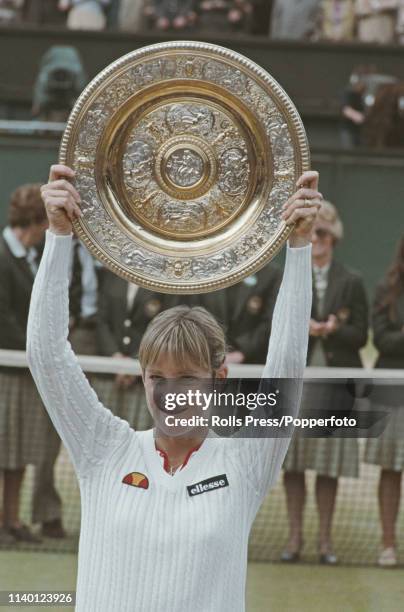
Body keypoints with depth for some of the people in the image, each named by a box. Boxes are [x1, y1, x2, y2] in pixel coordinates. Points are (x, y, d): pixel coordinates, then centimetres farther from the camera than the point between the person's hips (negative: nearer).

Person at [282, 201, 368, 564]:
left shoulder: (351, 282, 5)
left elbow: (360, 336, 3)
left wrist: (333, 330, -15)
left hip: (334, 381, -1)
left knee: (330, 465, 2)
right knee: (293, 462, 2)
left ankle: (325, 539, 9)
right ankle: (295, 536, 10)